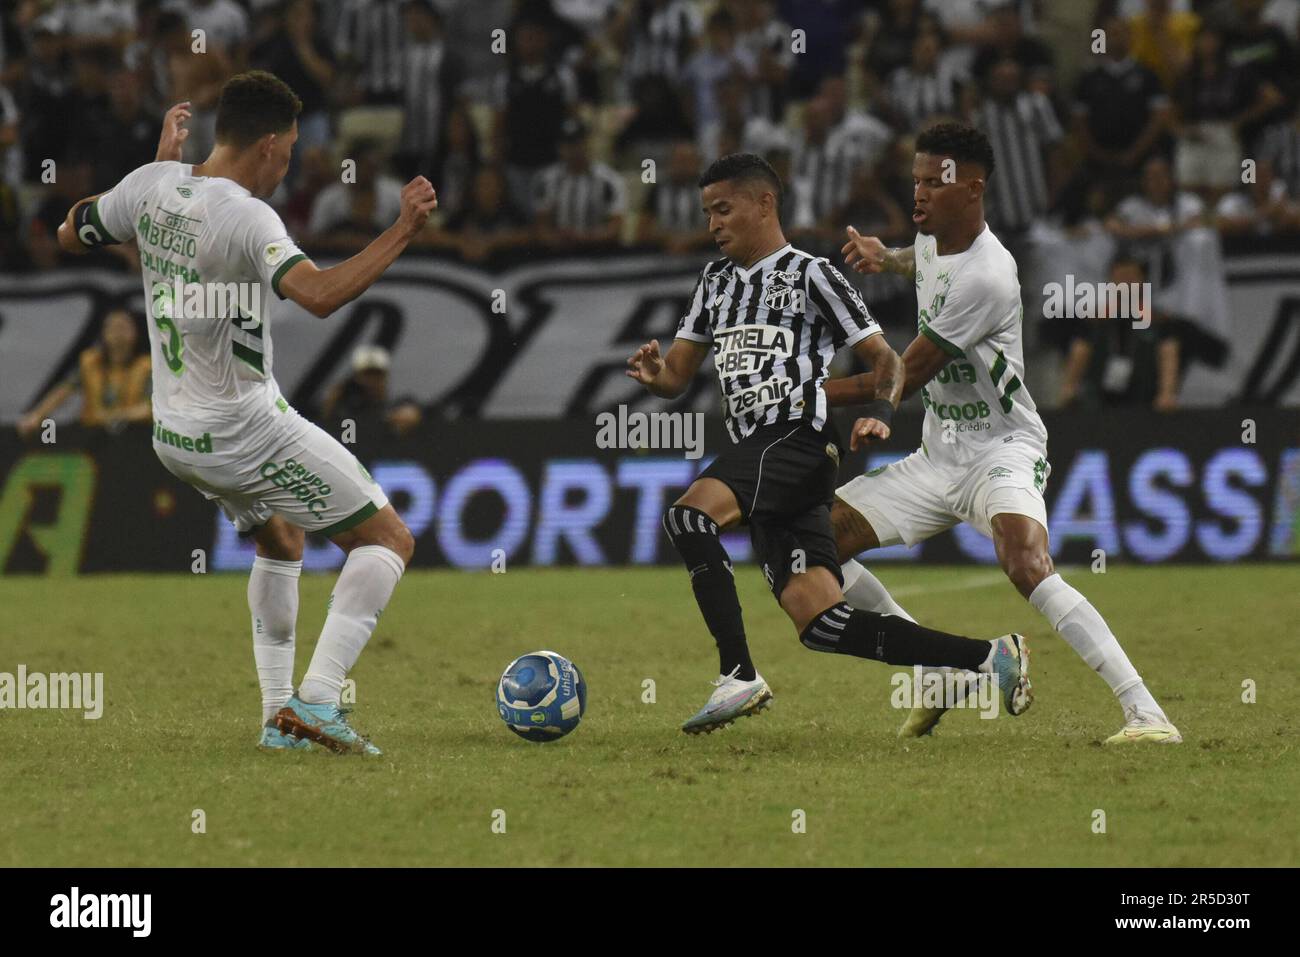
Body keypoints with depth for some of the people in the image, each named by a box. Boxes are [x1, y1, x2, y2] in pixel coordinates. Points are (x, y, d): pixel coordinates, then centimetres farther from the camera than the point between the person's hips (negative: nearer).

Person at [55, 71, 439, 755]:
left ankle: (277, 714, 26)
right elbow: (320, 295, -40)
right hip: (246, 431, -8)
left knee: (280, 541, 31)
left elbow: (70, 234, 18)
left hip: (174, 435, 9)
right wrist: (402, 232, -33)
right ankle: (316, 702, -11)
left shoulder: (152, 185, -2)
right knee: (388, 542, 0)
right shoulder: (245, 217, -24)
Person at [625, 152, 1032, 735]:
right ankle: (989, 657, 2)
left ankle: (739, 676, -31)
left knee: (687, 517, -30)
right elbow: (677, 377, 22)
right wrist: (653, 374, -2)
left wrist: (878, 415, -16)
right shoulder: (716, 280, 25)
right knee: (821, 625, -4)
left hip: (796, 436, -7)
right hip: (756, 452, 7)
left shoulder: (809, 274, 4)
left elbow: (885, 358, 3)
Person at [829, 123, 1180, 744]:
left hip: (1001, 451, -9)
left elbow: (906, 378, -20)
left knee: (1026, 565, -34)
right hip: (937, 455, 9)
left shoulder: (985, 277, -23)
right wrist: (886, 258, 16)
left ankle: (1146, 713, -35)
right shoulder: (932, 240, 6)